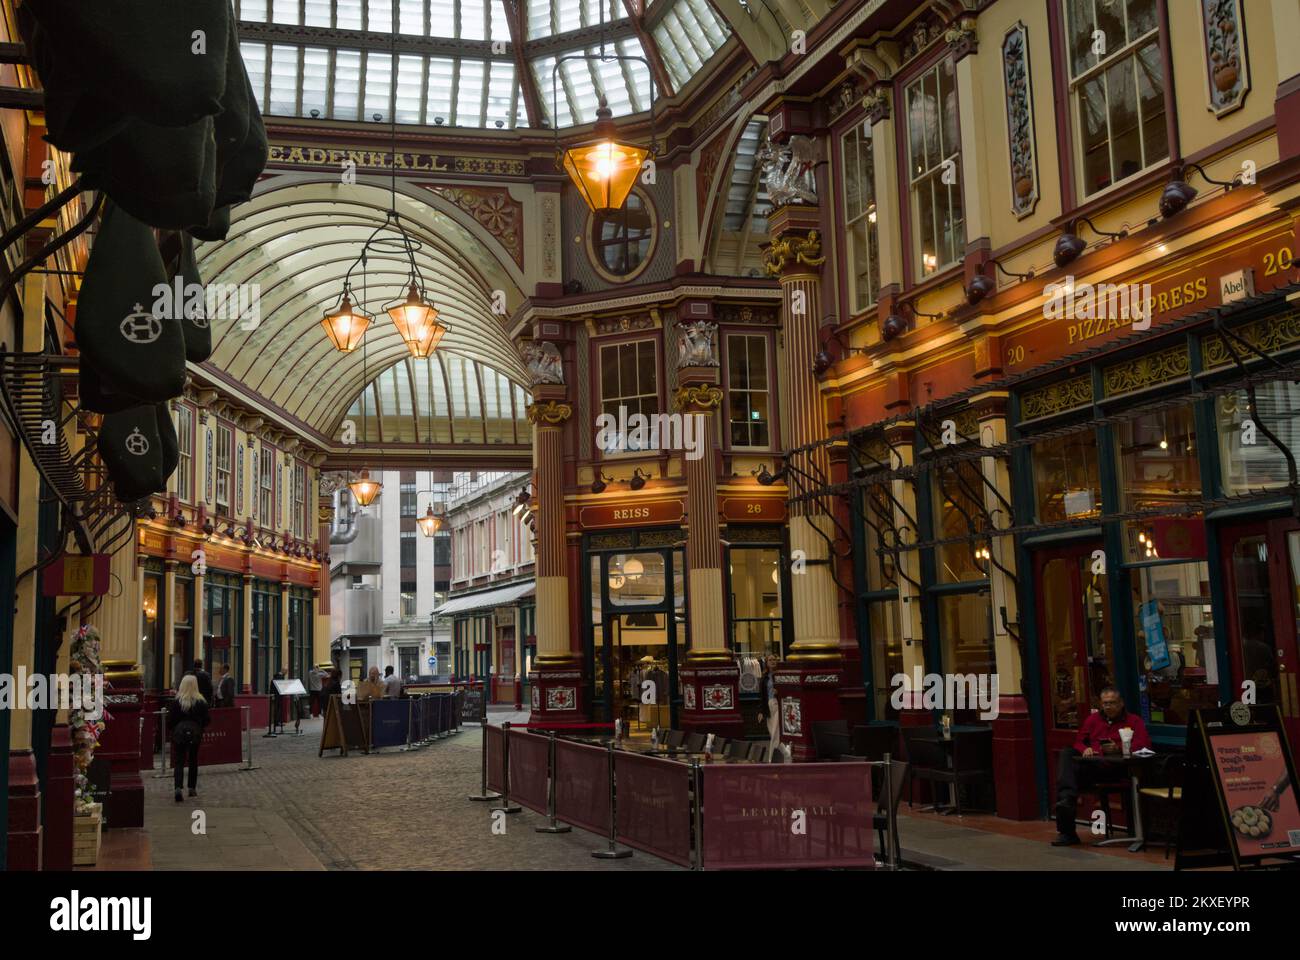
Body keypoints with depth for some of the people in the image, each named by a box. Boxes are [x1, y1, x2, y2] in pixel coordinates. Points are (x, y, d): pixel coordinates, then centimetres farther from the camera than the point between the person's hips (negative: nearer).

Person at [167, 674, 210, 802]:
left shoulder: (176, 701, -10)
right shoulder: (201, 702, -7)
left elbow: (170, 720, -7)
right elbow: (206, 720, -1)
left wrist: (174, 729, 12)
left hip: (179, 733, -1)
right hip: (195, 734, 1)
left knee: (179, 761, 1)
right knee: (193, 760, 16)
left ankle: (178, 788, -17)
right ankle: (192, 788, 21)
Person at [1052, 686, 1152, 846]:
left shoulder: (1134, 721, 15)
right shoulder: (1092, 719, 29)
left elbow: (1144, 744, -1)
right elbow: (1078, 742, 27)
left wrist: (1118, 748, -16)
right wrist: (1085, 749, 1)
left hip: (1115, 766, -4)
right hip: (1090, 762, 4)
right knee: (1066, 754, -26)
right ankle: (1067, 799, -44)